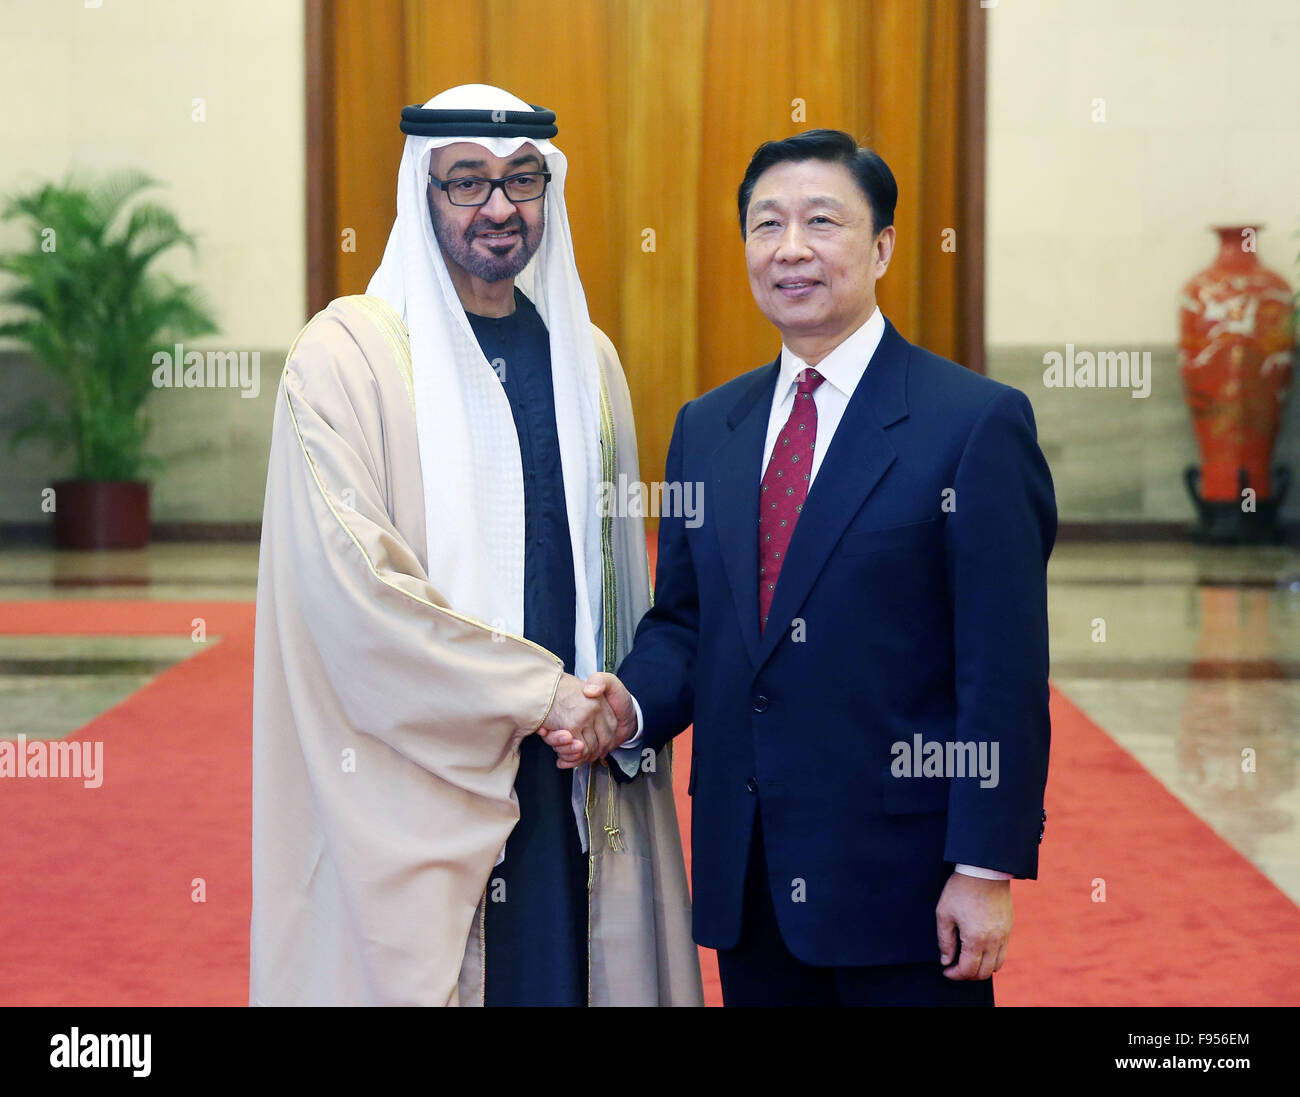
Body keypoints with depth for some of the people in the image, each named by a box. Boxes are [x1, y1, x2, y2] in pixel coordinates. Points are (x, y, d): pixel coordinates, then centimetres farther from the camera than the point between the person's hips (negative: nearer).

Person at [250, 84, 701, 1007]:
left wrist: (624, 709, -1)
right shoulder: (347, 353, -5)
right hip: (413, 776, -5)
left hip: (572, 770, 5)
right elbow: (349, 583, -14)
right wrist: (538, 691, -13)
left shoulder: (584, 359, 12)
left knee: (568, 969, 7)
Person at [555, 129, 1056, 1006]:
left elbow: (1005, 670, -10)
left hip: (901, 875, -5)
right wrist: (631, 704, -7)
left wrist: (986, 869, -14)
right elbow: (684, 622, 14)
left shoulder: (977, 422, -7)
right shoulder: (706, 427, 12)